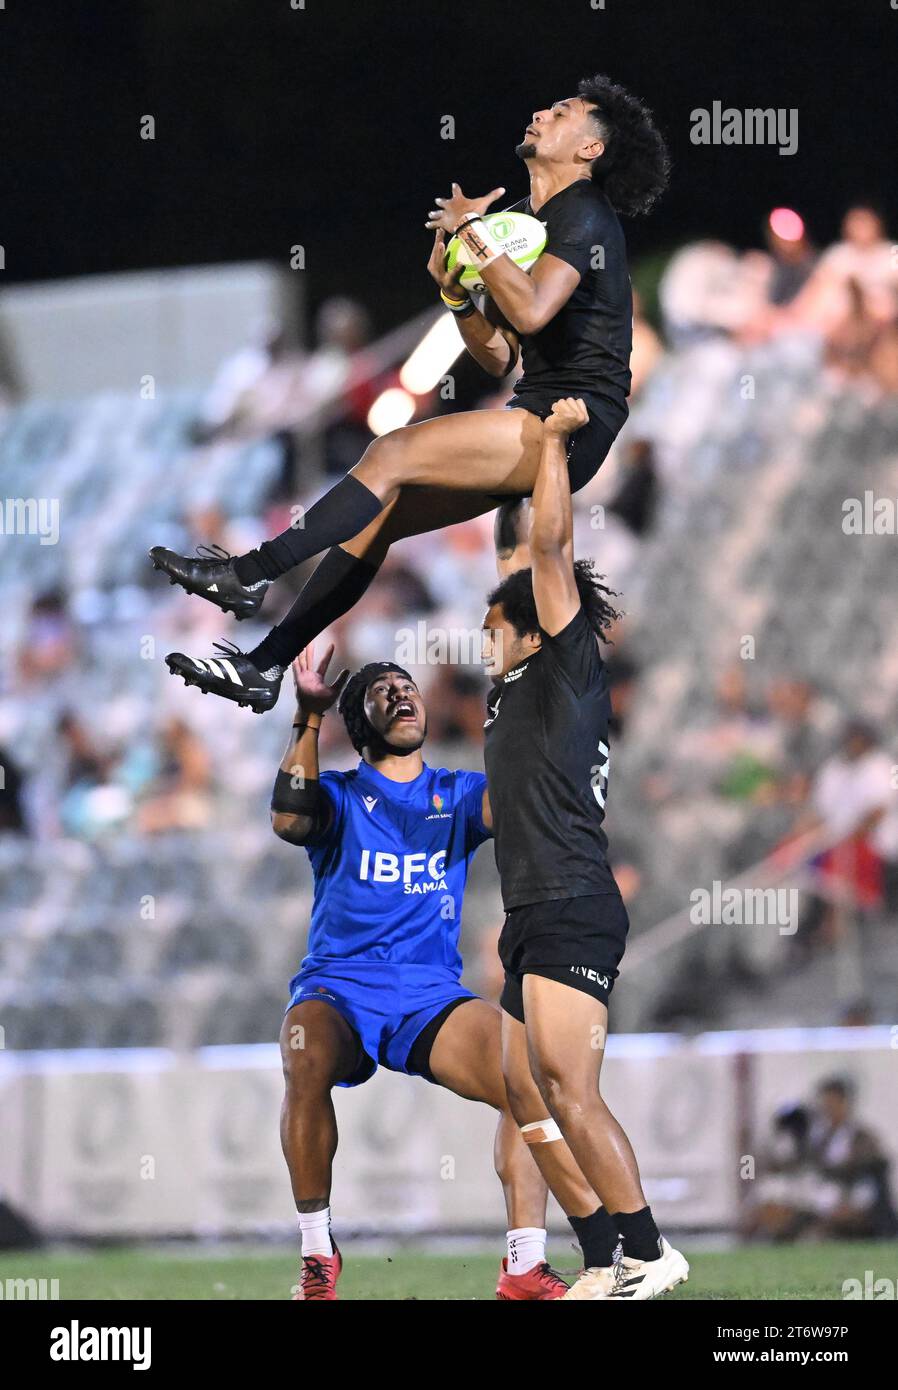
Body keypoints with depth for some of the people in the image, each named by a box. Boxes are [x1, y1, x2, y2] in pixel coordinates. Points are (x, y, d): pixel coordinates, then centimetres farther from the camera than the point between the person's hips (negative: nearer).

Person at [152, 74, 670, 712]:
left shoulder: (582, 213, -7)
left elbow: (532, 310, -26)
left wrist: (474, 229, -16)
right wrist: (453, 289, 2)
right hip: (532, 422, 9)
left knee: (394, 453, -22)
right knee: (378, 510, 1)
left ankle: (249, 574, -24)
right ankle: (266, 666, -2)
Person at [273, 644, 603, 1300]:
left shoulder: (458, 795, 15)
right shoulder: (339, 796, 9)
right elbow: (289, 820, -14)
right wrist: (309, 717, -16)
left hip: (431, 992, 2)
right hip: (339, 987, -2)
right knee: (307, 1060, -35)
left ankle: (525, 1266, -24)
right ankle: (318, 1254, -22)